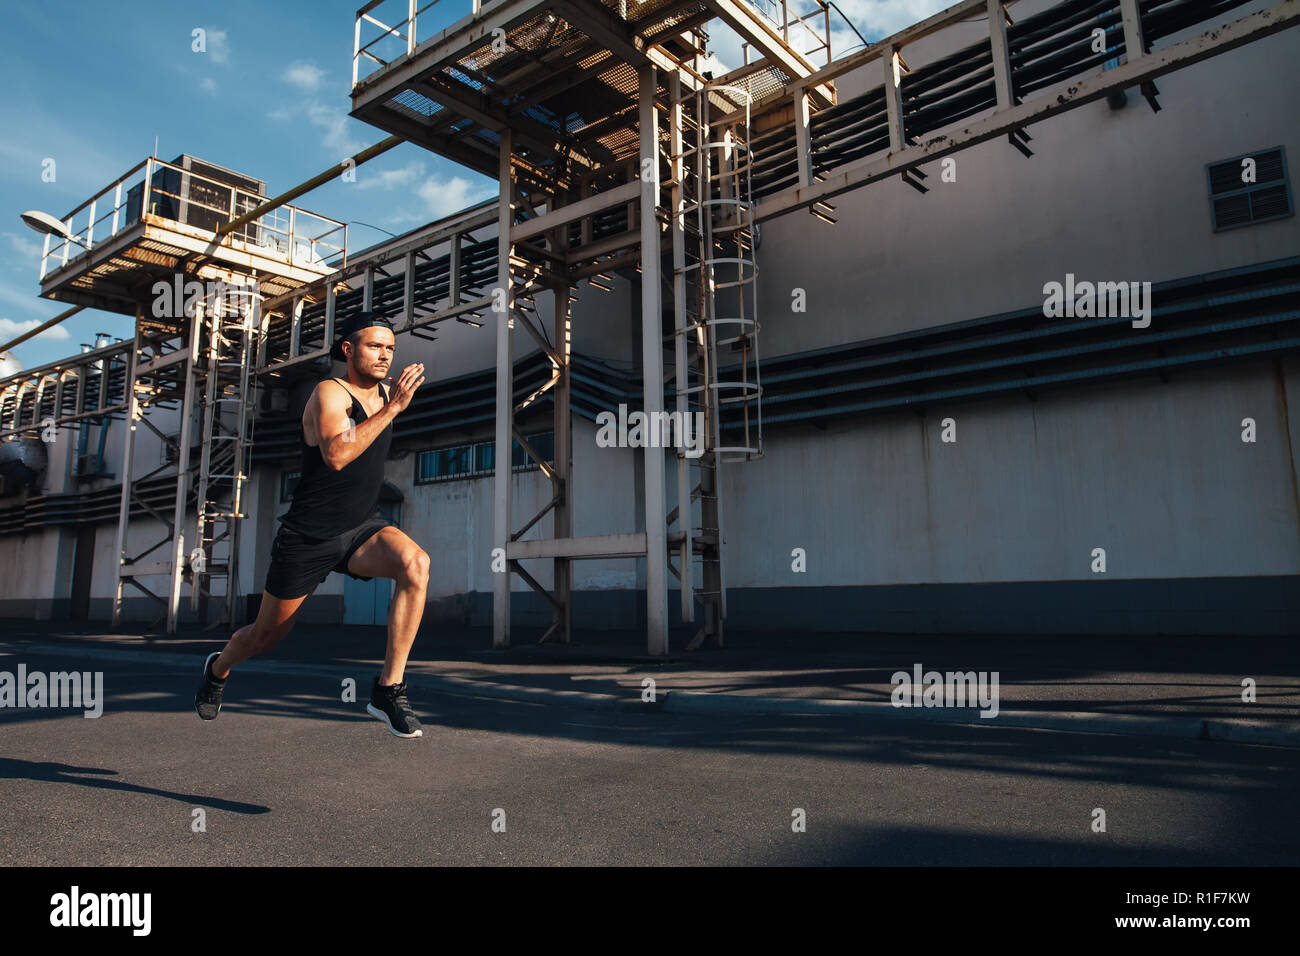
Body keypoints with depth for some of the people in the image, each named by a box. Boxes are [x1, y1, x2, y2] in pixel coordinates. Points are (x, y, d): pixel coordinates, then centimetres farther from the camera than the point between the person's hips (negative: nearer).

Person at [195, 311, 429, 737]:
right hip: (309, 537, -4)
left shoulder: (385, 394, 5)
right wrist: (393, 408, -37)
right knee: (267, 635, 15)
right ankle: (219, 667, 52)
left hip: (363, 528, 4)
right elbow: (336, 455, -37)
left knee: (415, 563, -30)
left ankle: (389, 688, -25)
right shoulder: (329, 393, -16)